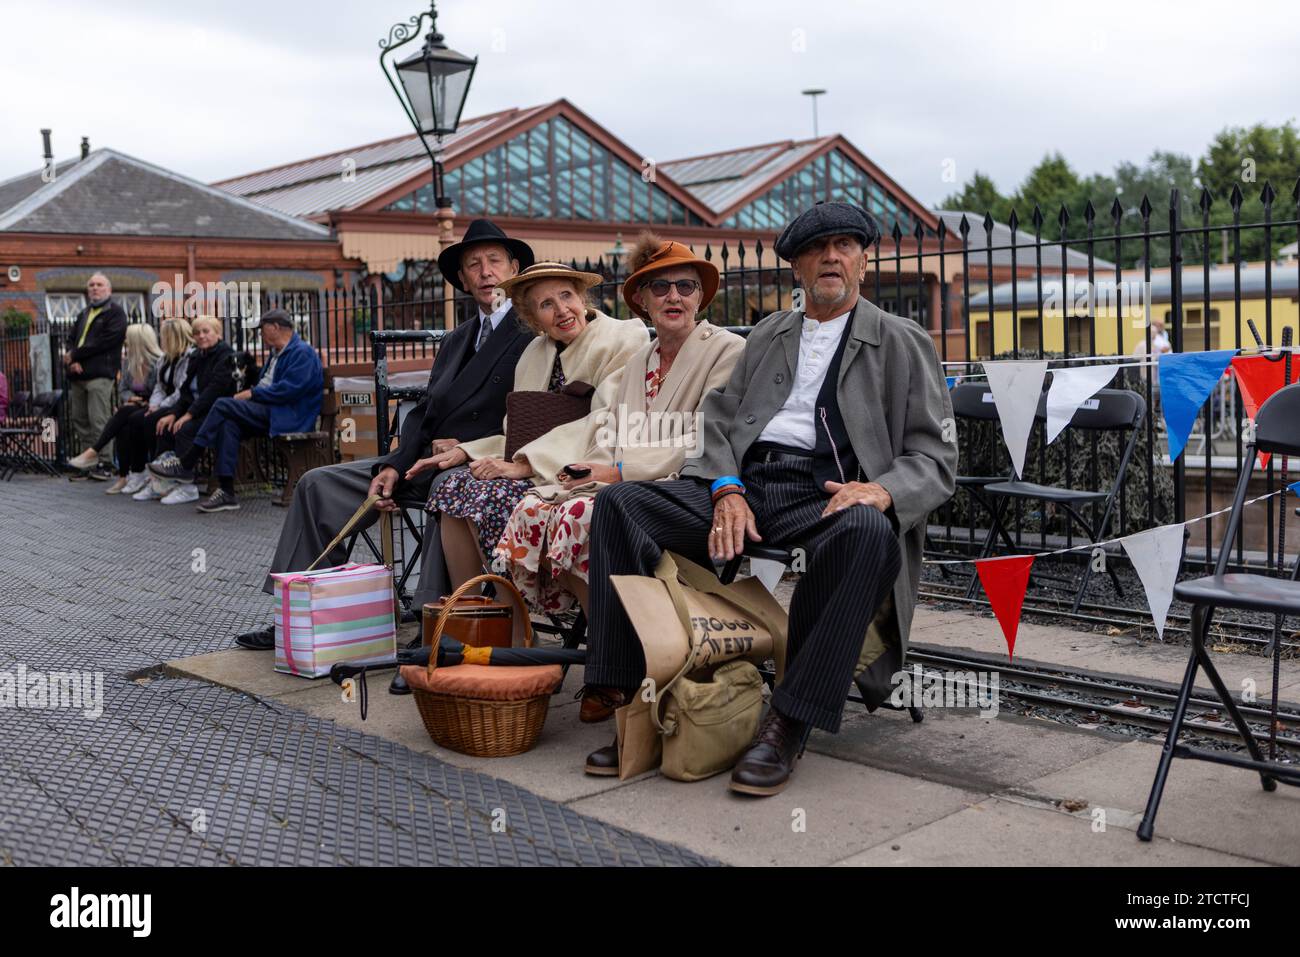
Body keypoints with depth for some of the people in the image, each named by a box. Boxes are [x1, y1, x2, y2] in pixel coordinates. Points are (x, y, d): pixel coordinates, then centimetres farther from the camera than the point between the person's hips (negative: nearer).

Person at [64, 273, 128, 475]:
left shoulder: (116, 313, 1)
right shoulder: (83, 314, 26)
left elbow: (104, 342, -11)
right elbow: (72, 341, 19)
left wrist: (74, 355, -7)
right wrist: (72, 360, -2)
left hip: (99, 375, -8)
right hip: (77, 375, 8)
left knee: (99, 421, -12)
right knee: (79, 421, 7)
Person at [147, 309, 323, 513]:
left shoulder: (302, 353, -7)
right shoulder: (276, 353, 25)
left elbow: (289, 389, -18)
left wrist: (252, 393, -13)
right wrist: (249, 393, 6)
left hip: (288, 417, -9)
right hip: (268, 412, 9)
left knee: (223, 405, -20)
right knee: (227, 425, -21)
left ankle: (185, 464, -14)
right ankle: (226, 492, -26)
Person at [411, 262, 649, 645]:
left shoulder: (625, 338, -7)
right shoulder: (537, 352, 15)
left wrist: (526, 464, -24)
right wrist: (464, 452, -2)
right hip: (539, 472, 7)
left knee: (490, 497, -27)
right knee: (453, 489, -16)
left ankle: (517, 639, -18)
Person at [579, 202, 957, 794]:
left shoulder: (903, 344, 14)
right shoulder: (767, 335, 26)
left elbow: (935, 458, 7)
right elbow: (720, 419, 15)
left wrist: (883, 489, -17)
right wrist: (726, 491, -6)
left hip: (827, 496, -3)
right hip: (744, 485, 4)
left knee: (868, 533, -39)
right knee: (619, 503, -18)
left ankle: (788, 724, -30)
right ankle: (633, 697, -19)